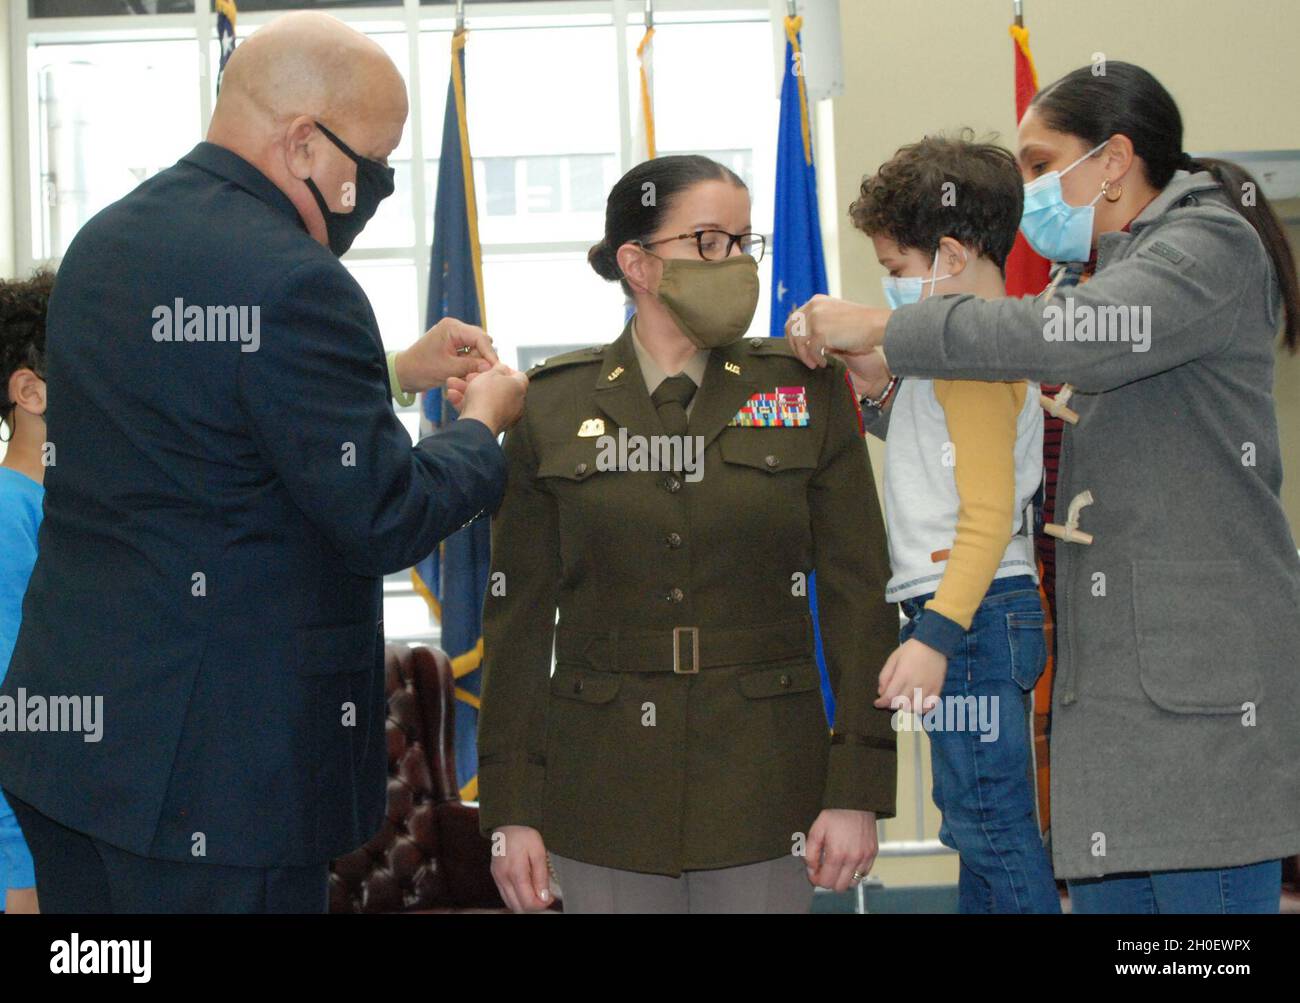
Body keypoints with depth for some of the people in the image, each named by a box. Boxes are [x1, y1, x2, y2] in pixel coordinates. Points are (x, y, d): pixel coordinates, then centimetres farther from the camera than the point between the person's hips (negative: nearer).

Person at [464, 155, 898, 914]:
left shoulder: (807, 391, 2)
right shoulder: (555, 408, 3)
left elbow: (859, 595, 0)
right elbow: (519, 614, 3)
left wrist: (857, 791, -6)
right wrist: (510, 809, -1)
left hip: (764, 785, 0)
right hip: (605, 787, 0)